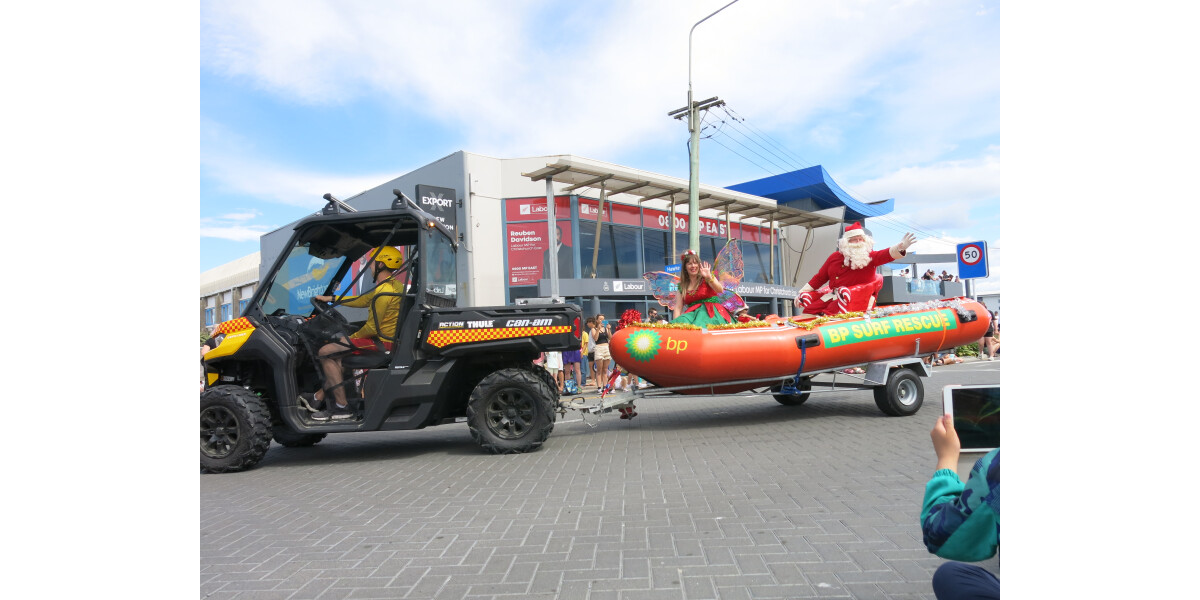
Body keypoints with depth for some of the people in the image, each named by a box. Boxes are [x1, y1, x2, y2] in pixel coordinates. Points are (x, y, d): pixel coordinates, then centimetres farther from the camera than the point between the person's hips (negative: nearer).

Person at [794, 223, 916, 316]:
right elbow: (819, 278, 19)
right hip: (832, 296, 5)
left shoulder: (870, 257, 6)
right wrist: (801, 293, 13)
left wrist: (900, 248, -38)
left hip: (859, 300, -5)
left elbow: (888, 254, -14)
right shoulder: (835, 257, 15)